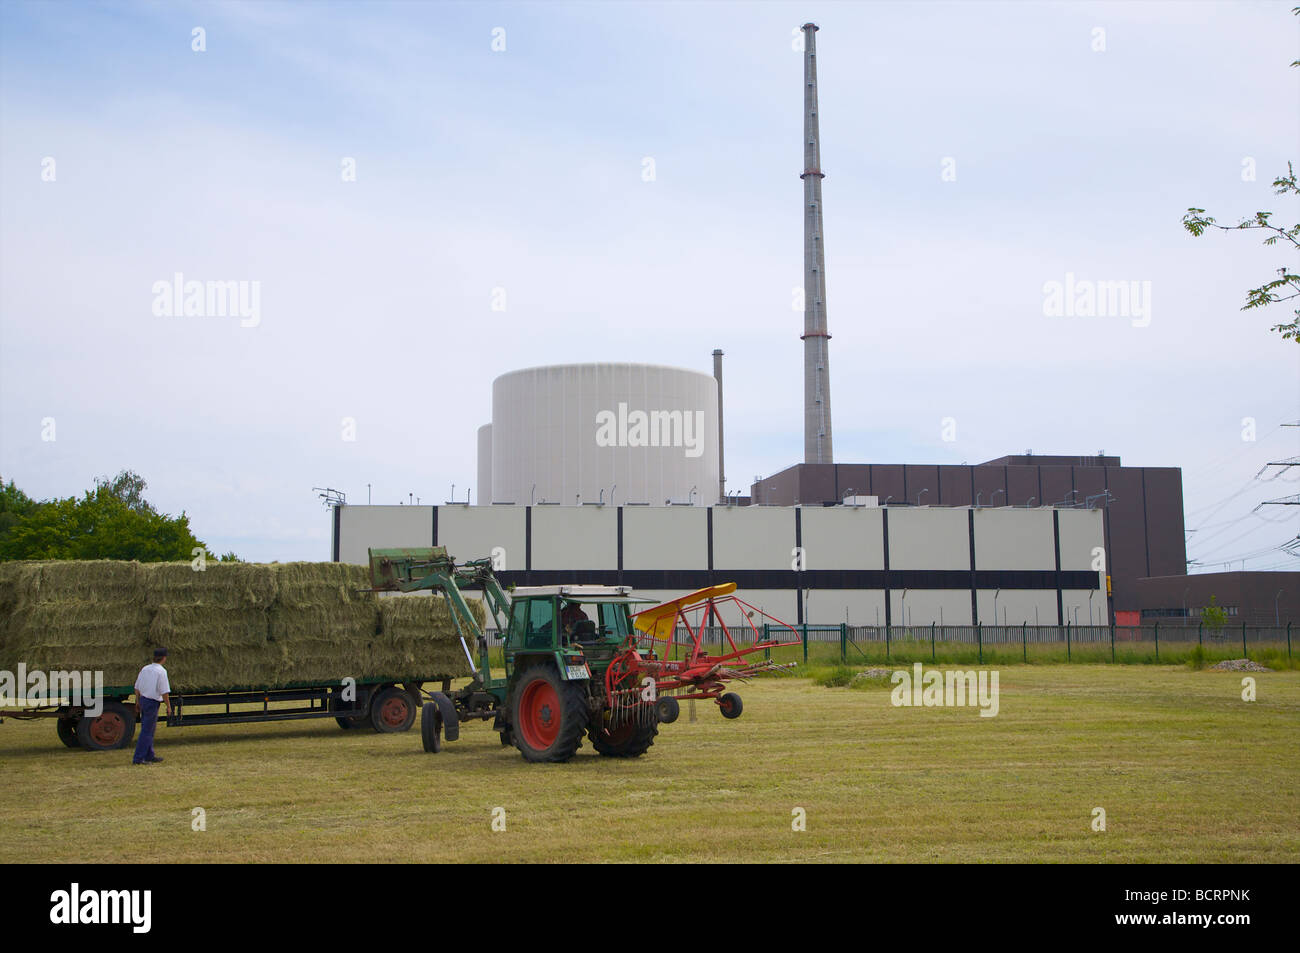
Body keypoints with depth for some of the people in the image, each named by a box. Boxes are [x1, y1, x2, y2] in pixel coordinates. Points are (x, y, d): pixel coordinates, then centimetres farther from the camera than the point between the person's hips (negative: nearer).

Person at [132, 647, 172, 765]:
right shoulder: (161, 671, -14)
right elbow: (164, 692, -16)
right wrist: (168, 706, -8)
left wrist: (138, 702, 22)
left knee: (148, 730, 17)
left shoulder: (144, 669, 8)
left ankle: (149, 756, 26)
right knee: (146, 731, -3)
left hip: (143, 700, 8)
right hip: (153, 702, -8)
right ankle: (138, 758, -3)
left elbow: (137, 688, 13)